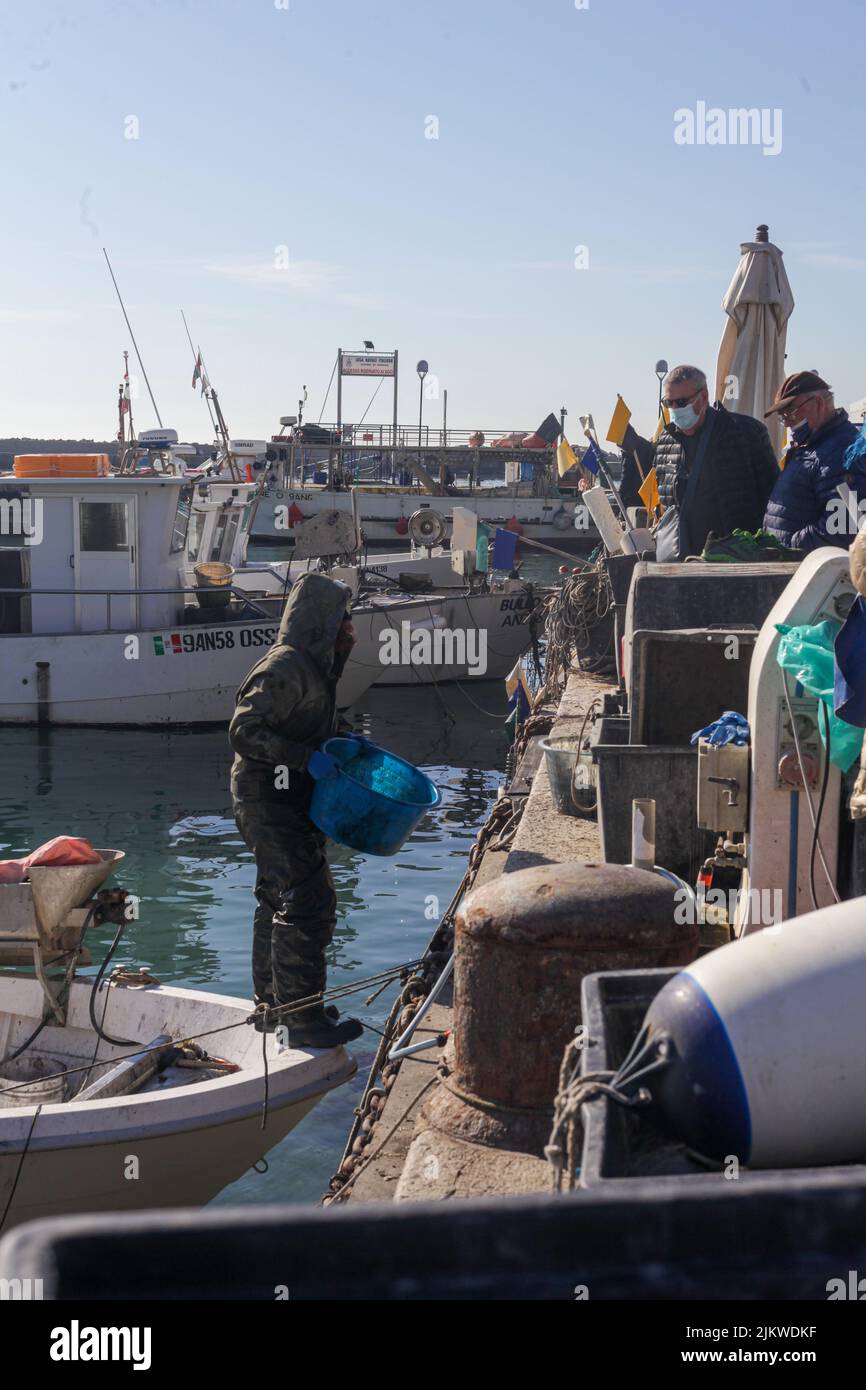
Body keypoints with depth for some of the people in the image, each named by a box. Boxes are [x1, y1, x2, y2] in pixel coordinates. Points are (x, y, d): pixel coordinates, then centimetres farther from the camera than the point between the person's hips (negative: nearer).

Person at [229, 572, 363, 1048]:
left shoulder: (309, 665, 14)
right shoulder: (285, 668, -19)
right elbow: (244, 731, -24)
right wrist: (306, 758, -28)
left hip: (287, 804, 11)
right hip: (274, 806, -11)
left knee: (279, 902, 18)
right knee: (307, 903, -12)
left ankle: (273, 1005, 30)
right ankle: (303, 1020, -8)